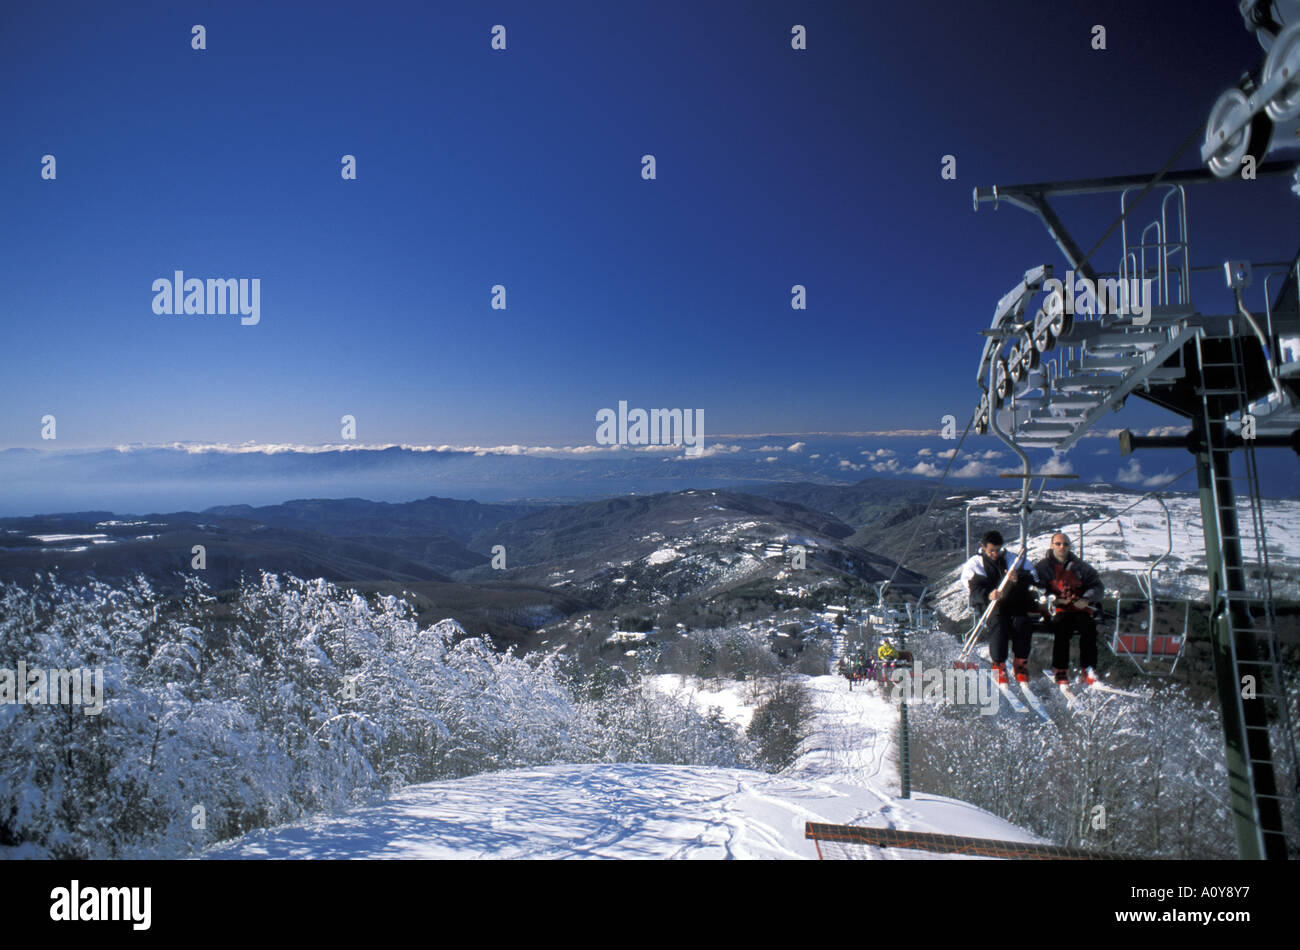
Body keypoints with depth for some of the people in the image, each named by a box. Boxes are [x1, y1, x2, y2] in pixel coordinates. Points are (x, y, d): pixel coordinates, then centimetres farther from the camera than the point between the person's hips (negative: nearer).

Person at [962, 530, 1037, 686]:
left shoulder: (1012, 560, 16)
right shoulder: (975, 564, 8)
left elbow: (1031, 578, 0)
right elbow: (975, 589, -9)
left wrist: (1018, 578, -24)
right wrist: (988, 595, -32)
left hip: (1014, 604, 2)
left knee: (1022, 622, -28)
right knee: (998, 622, -32)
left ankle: (1021, 663, -14)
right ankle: (998, 664, -22)